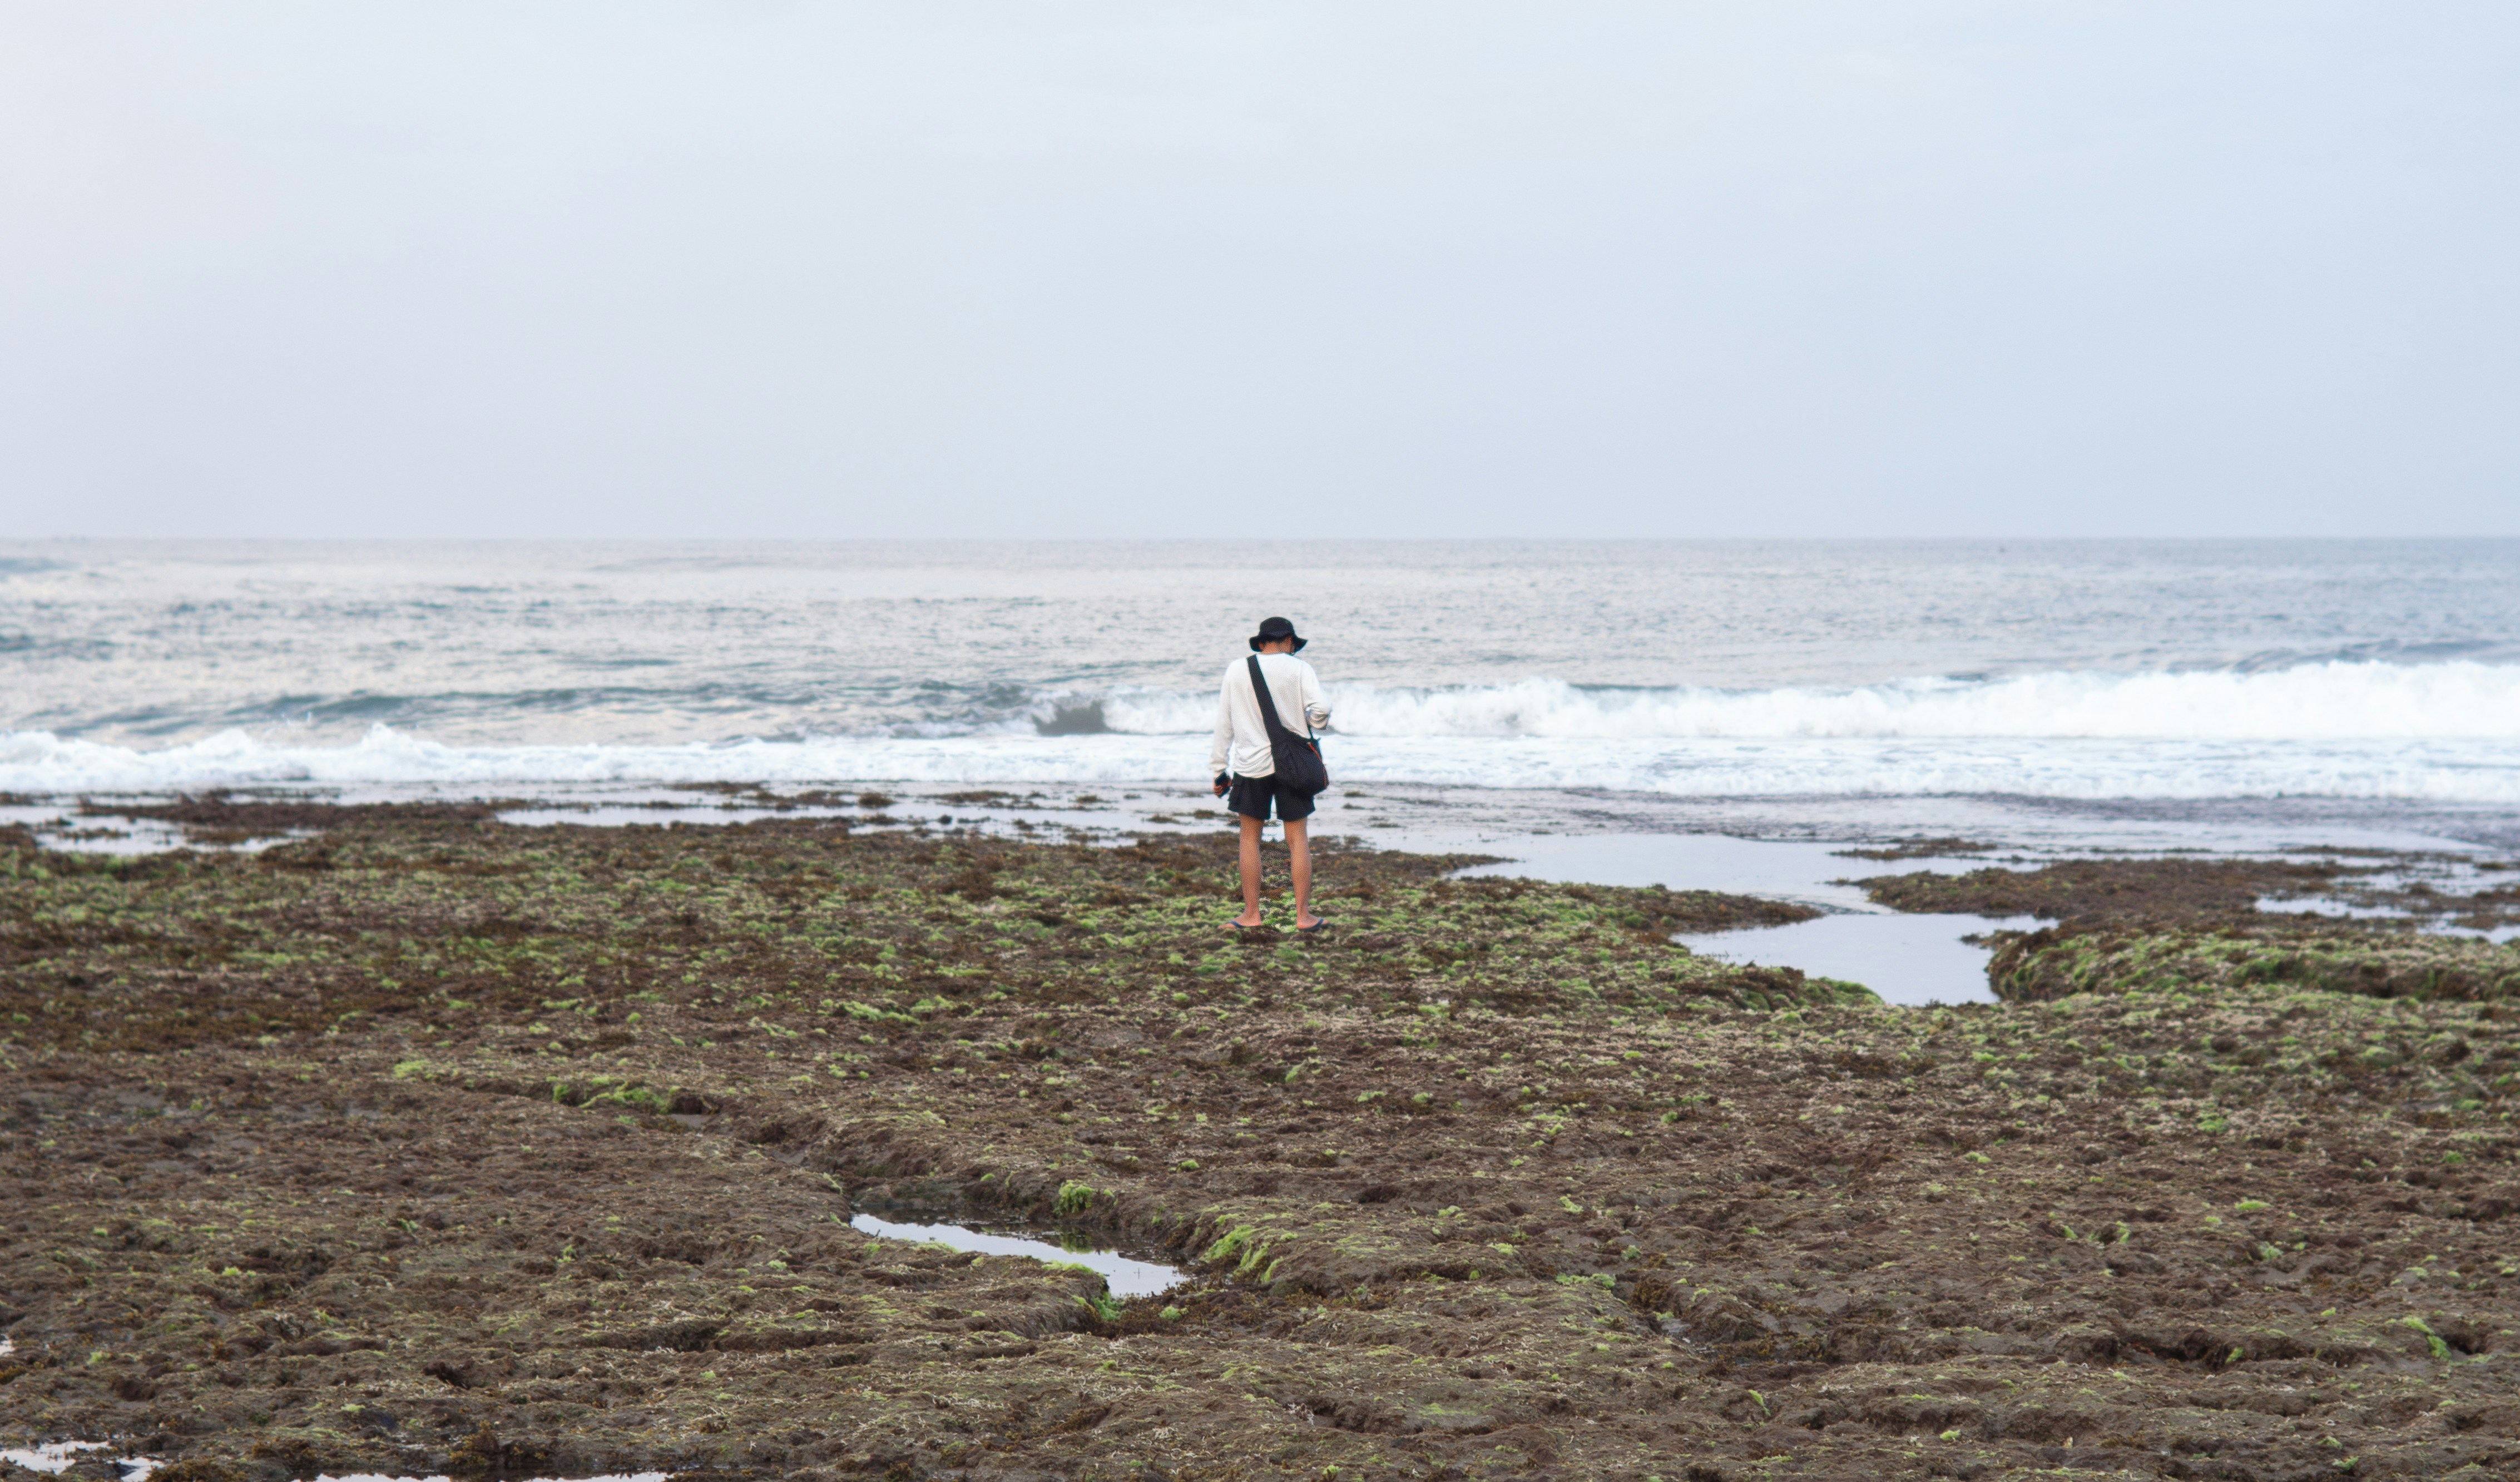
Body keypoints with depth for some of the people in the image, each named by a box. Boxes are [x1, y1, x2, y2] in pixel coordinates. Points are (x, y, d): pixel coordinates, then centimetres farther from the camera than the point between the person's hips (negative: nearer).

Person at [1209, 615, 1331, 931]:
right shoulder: (1299, 668, -3)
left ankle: (1251, 914, 10)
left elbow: (1223, 722, 5)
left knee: (1250, 837, 10)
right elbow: (1321, 709, -15)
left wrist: (1219, 769, 10)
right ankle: (1303, 914, 4)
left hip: (1250, 764, 1)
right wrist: (1310, 722, 8)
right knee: (1297, 837, 5)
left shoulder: (1237, 670, 3)